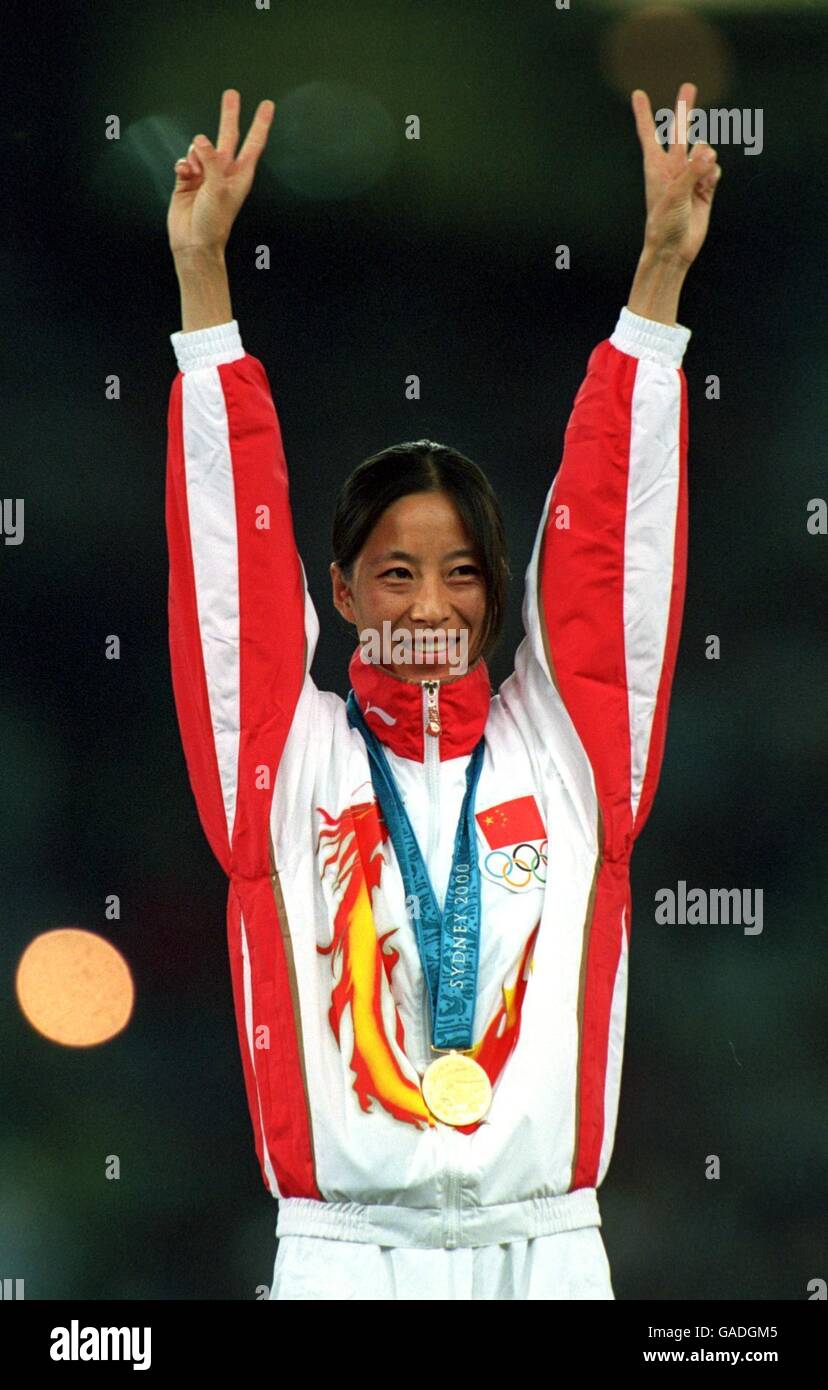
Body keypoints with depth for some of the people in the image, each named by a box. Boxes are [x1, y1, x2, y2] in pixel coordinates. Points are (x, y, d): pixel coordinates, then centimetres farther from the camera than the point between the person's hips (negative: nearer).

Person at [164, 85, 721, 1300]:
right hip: (346, 1251, -1)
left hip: (543, 1248, 1)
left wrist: (661, 269, 1)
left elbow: (608, 528, 6)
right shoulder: (290, 756, 6)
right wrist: (201, 279, -4)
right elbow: (237, 540, 2)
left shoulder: (565, 745, 8)